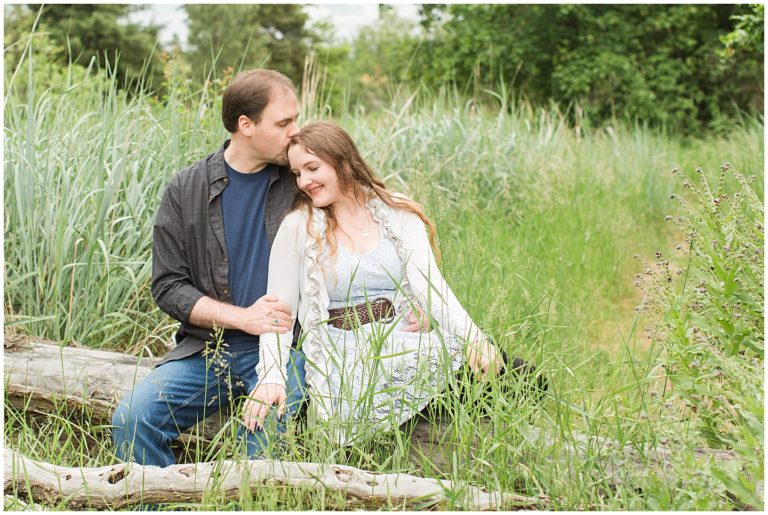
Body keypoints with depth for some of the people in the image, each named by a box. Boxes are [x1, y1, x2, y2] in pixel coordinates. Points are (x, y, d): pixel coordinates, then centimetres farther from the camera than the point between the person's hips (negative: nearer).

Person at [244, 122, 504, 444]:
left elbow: (429, 284, -6)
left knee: (478, 358, -30)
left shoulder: (398, 214, 7)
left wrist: (472, 336, -25)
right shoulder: (298, 227, 3)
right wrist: (271, 378, -17)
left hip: (401, 343, 3)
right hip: (342, 355, -2)